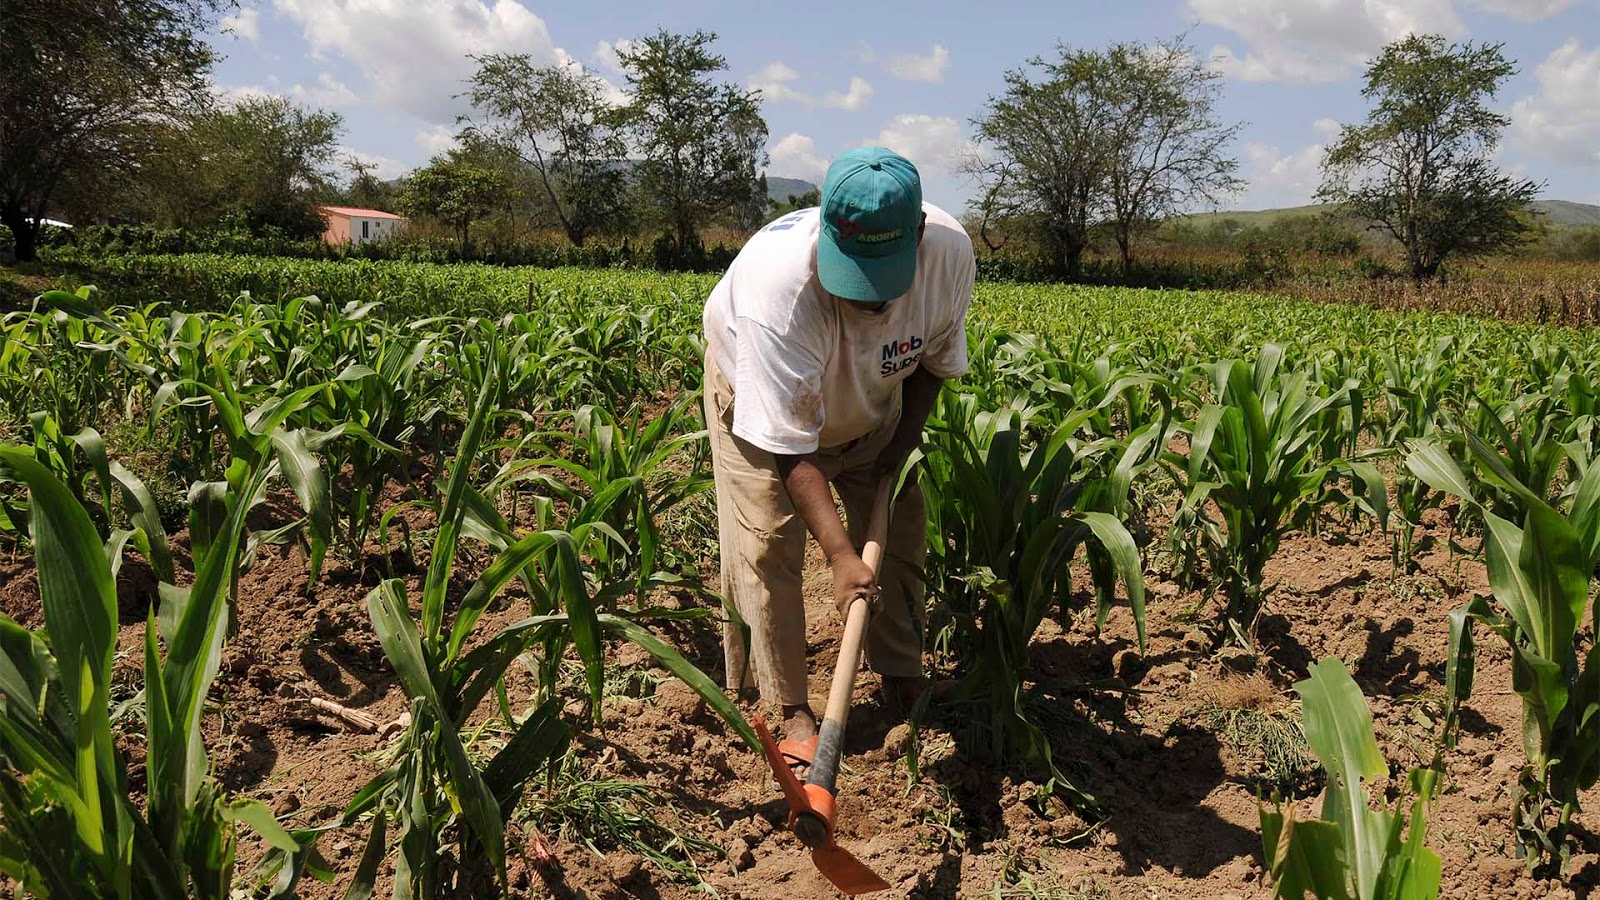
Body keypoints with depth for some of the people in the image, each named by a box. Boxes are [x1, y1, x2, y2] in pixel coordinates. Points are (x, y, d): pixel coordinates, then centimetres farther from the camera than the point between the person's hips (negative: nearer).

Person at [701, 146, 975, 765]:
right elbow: (789, 443, -41)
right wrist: (839, 554, -46)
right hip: (760, 397, -4)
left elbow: (935, 356, -7)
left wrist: (905, 438, -14)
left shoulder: (951, 253, -31)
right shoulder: (780, 283, -46)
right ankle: (787, 711, 0)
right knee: (766, 546, -13)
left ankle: (903, 681, 24)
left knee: (900, 529, 6)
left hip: (870, 401, 4)